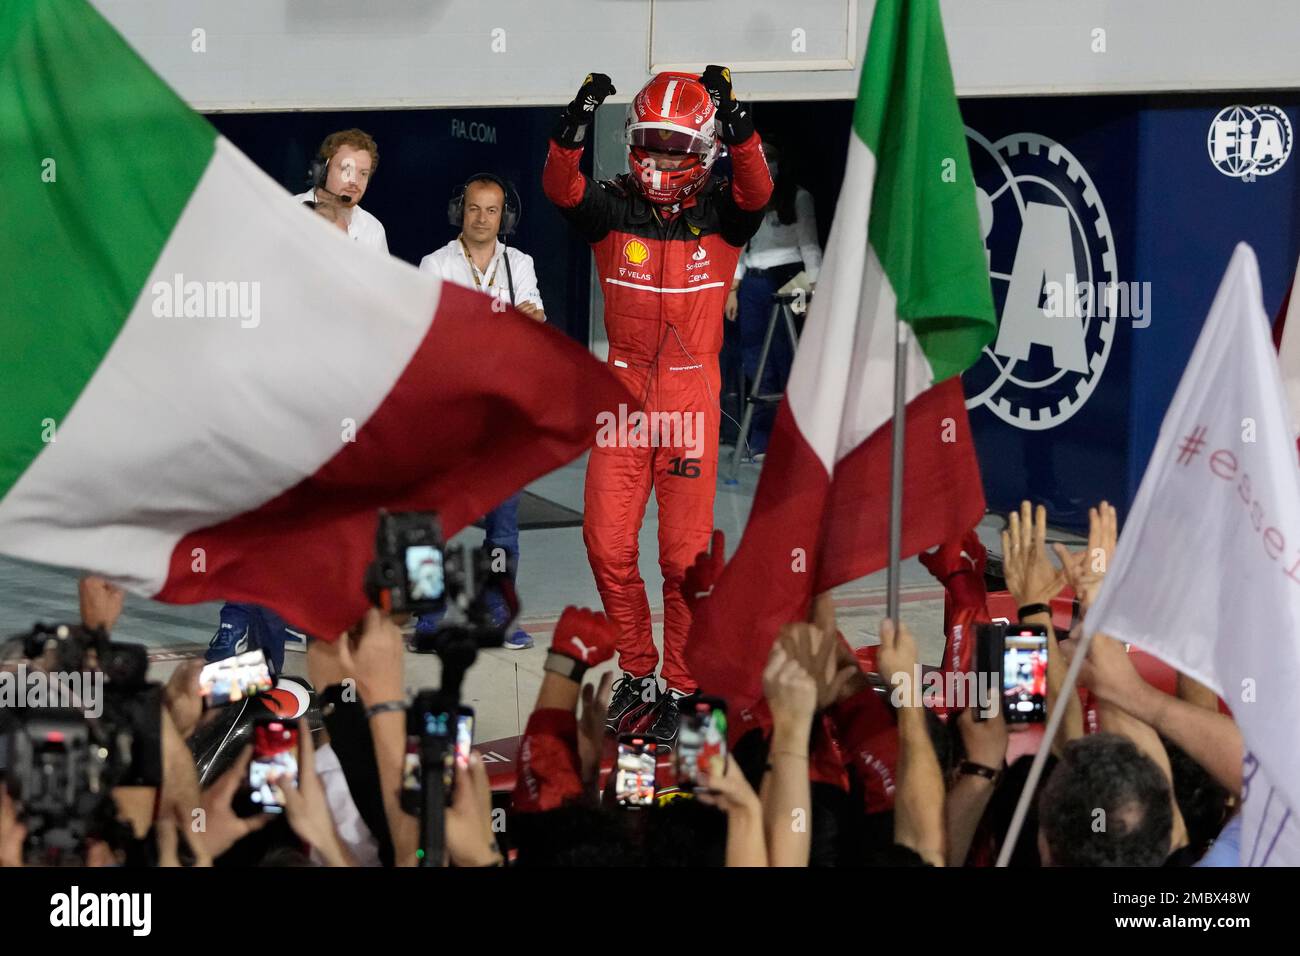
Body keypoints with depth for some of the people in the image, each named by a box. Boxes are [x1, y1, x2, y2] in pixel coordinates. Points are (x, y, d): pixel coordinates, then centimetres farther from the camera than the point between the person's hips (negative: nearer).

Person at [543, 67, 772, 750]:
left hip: (691, 394, -1)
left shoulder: (721, 213, -1)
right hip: (624, 389, 1)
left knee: (685, 553, 0)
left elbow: (756, 188, -22)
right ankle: (637, 671, 19)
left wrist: (733, 117, -37)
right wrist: (577, 122, -35)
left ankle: (681, 687, 14)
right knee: (607, 543, -1)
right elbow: (560, 188, -18)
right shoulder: (613, 209, 0)